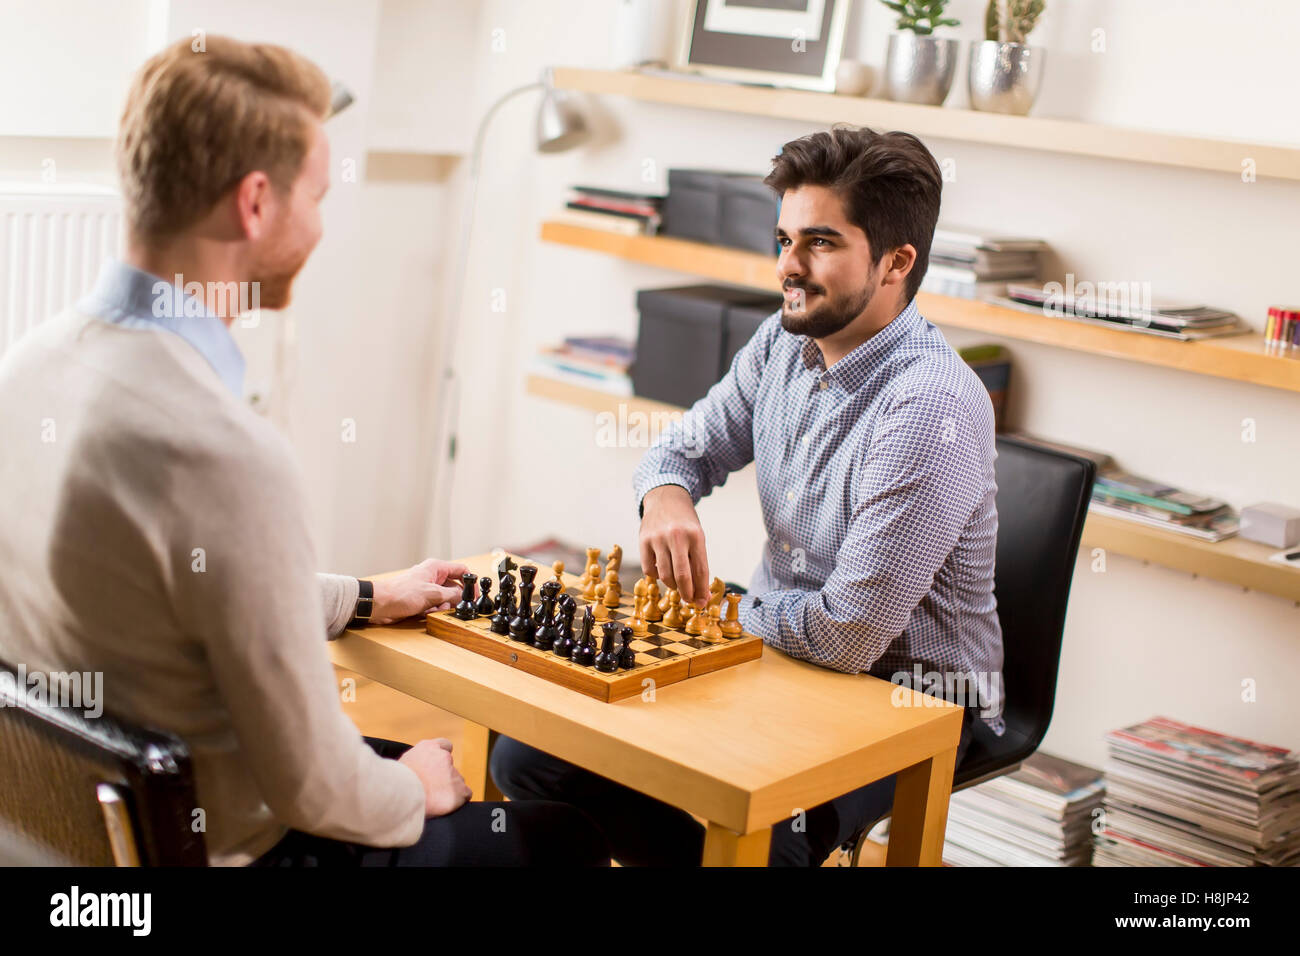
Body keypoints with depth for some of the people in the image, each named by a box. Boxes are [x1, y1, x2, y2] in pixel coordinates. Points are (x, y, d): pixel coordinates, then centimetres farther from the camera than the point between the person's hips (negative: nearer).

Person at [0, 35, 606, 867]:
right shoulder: (229, 456, -34)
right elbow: (312, 791, -26)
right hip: (233, 844, -8)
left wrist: (367, 598, 17)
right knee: (570, 831, 12)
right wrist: (412, 794, -4)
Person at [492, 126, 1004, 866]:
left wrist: (720, 608, -8)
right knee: (529, 759, -3)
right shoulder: (785, 341, 0)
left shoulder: (932, 407, -26)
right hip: (782, 656, 7)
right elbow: (688, 447, 14)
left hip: (908, 699, -7)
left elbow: (849, 636, -27)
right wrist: (666, 497, -12)